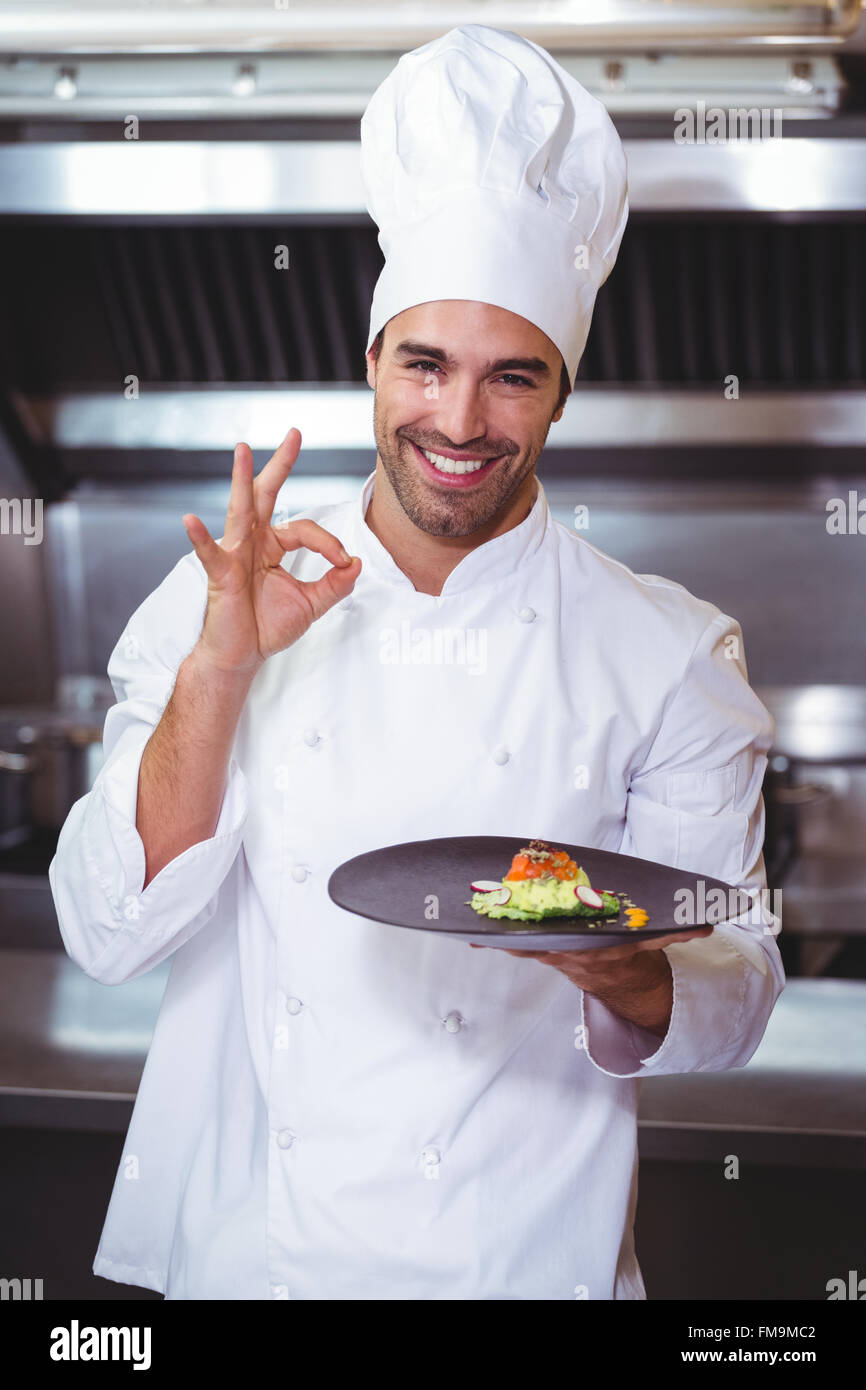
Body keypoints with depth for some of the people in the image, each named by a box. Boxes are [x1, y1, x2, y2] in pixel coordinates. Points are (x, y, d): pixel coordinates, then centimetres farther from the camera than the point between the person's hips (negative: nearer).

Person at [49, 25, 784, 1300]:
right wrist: (220, 672, -22)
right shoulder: (220, 600, -4)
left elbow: (734, 994, -5)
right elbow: (109, 937, -10)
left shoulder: (671, 655, -8)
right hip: (234, 1242, 1)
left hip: (517, 1255, -1)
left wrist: (622, 974, -26)